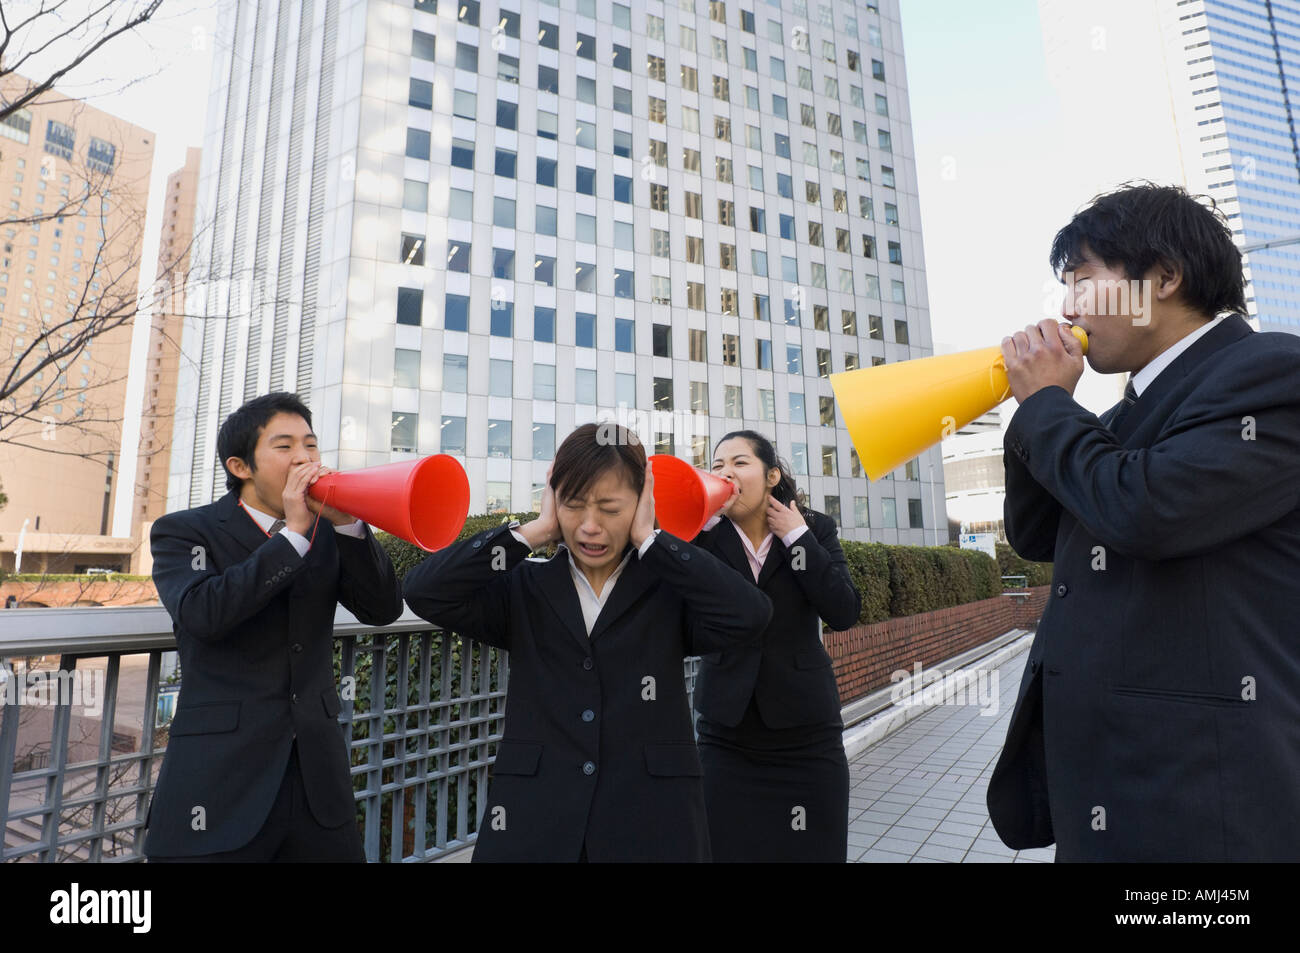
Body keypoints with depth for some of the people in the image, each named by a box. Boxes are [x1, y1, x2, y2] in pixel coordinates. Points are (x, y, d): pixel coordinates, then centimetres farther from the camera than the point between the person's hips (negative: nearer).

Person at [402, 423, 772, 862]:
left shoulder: (670, 588, -3)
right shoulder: (523, 590, 2)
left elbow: (750, 614, -20)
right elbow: (424, 592, -11)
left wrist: (650, 539, -15)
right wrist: (535, 532, -11)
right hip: (531, 823, 1)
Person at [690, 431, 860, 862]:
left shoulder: (815, 528, 0)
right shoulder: (706, 533, -1)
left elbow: (844, 613, -12)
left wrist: (797, 536, -13)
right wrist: (701, 519, -19)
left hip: (806, 733, 0)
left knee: (814, 849, 9)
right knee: (727, 849, 7)